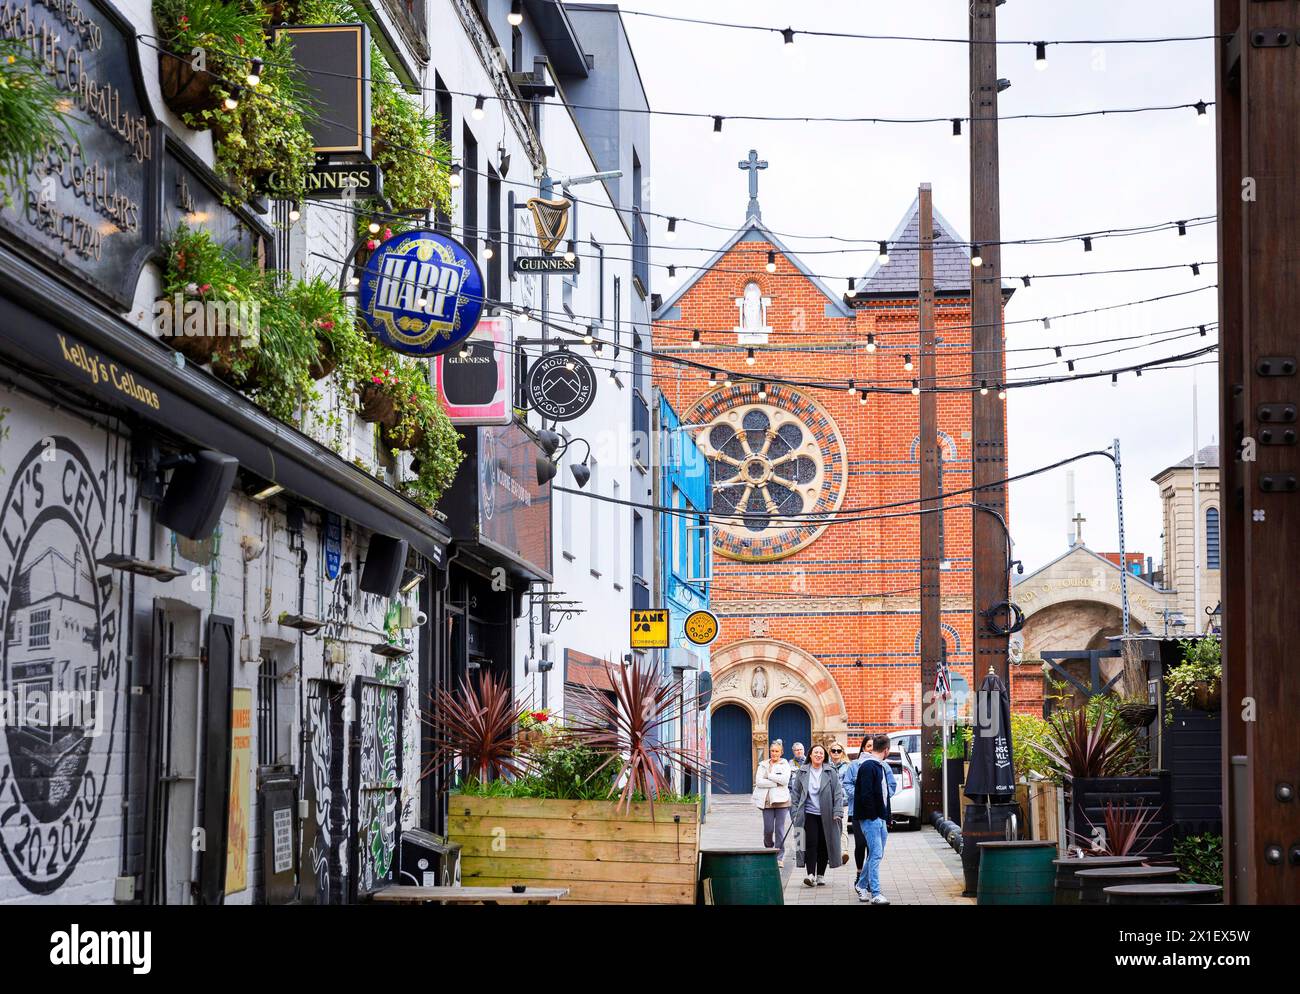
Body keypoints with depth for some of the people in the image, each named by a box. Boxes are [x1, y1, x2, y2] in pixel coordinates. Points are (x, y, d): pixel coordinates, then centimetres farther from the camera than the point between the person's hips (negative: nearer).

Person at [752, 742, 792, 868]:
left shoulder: (785, 765, 8)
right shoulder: (763, 765, 10)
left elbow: (785, 780, -9)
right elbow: (758, 781, -4)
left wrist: (769, 775, -7)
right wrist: (776, 783, -10)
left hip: (781, 800, -1)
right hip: (767, 800, 1)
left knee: (780, 830, -3)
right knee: (768, 830, -2)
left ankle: (780, 857, 2)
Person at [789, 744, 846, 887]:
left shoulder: (831, 772, 3)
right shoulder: (801, 773, 6)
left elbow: (838, 793, 2)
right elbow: (795, 793, 10)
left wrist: (837, 812, -6)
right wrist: (795, 813, 3)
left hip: (826, 815, 0)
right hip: (809, 814, 0)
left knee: (824, 845, 4)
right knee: (811, 843, -12)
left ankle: (821, 875, 15)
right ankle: (810, 875, -16)